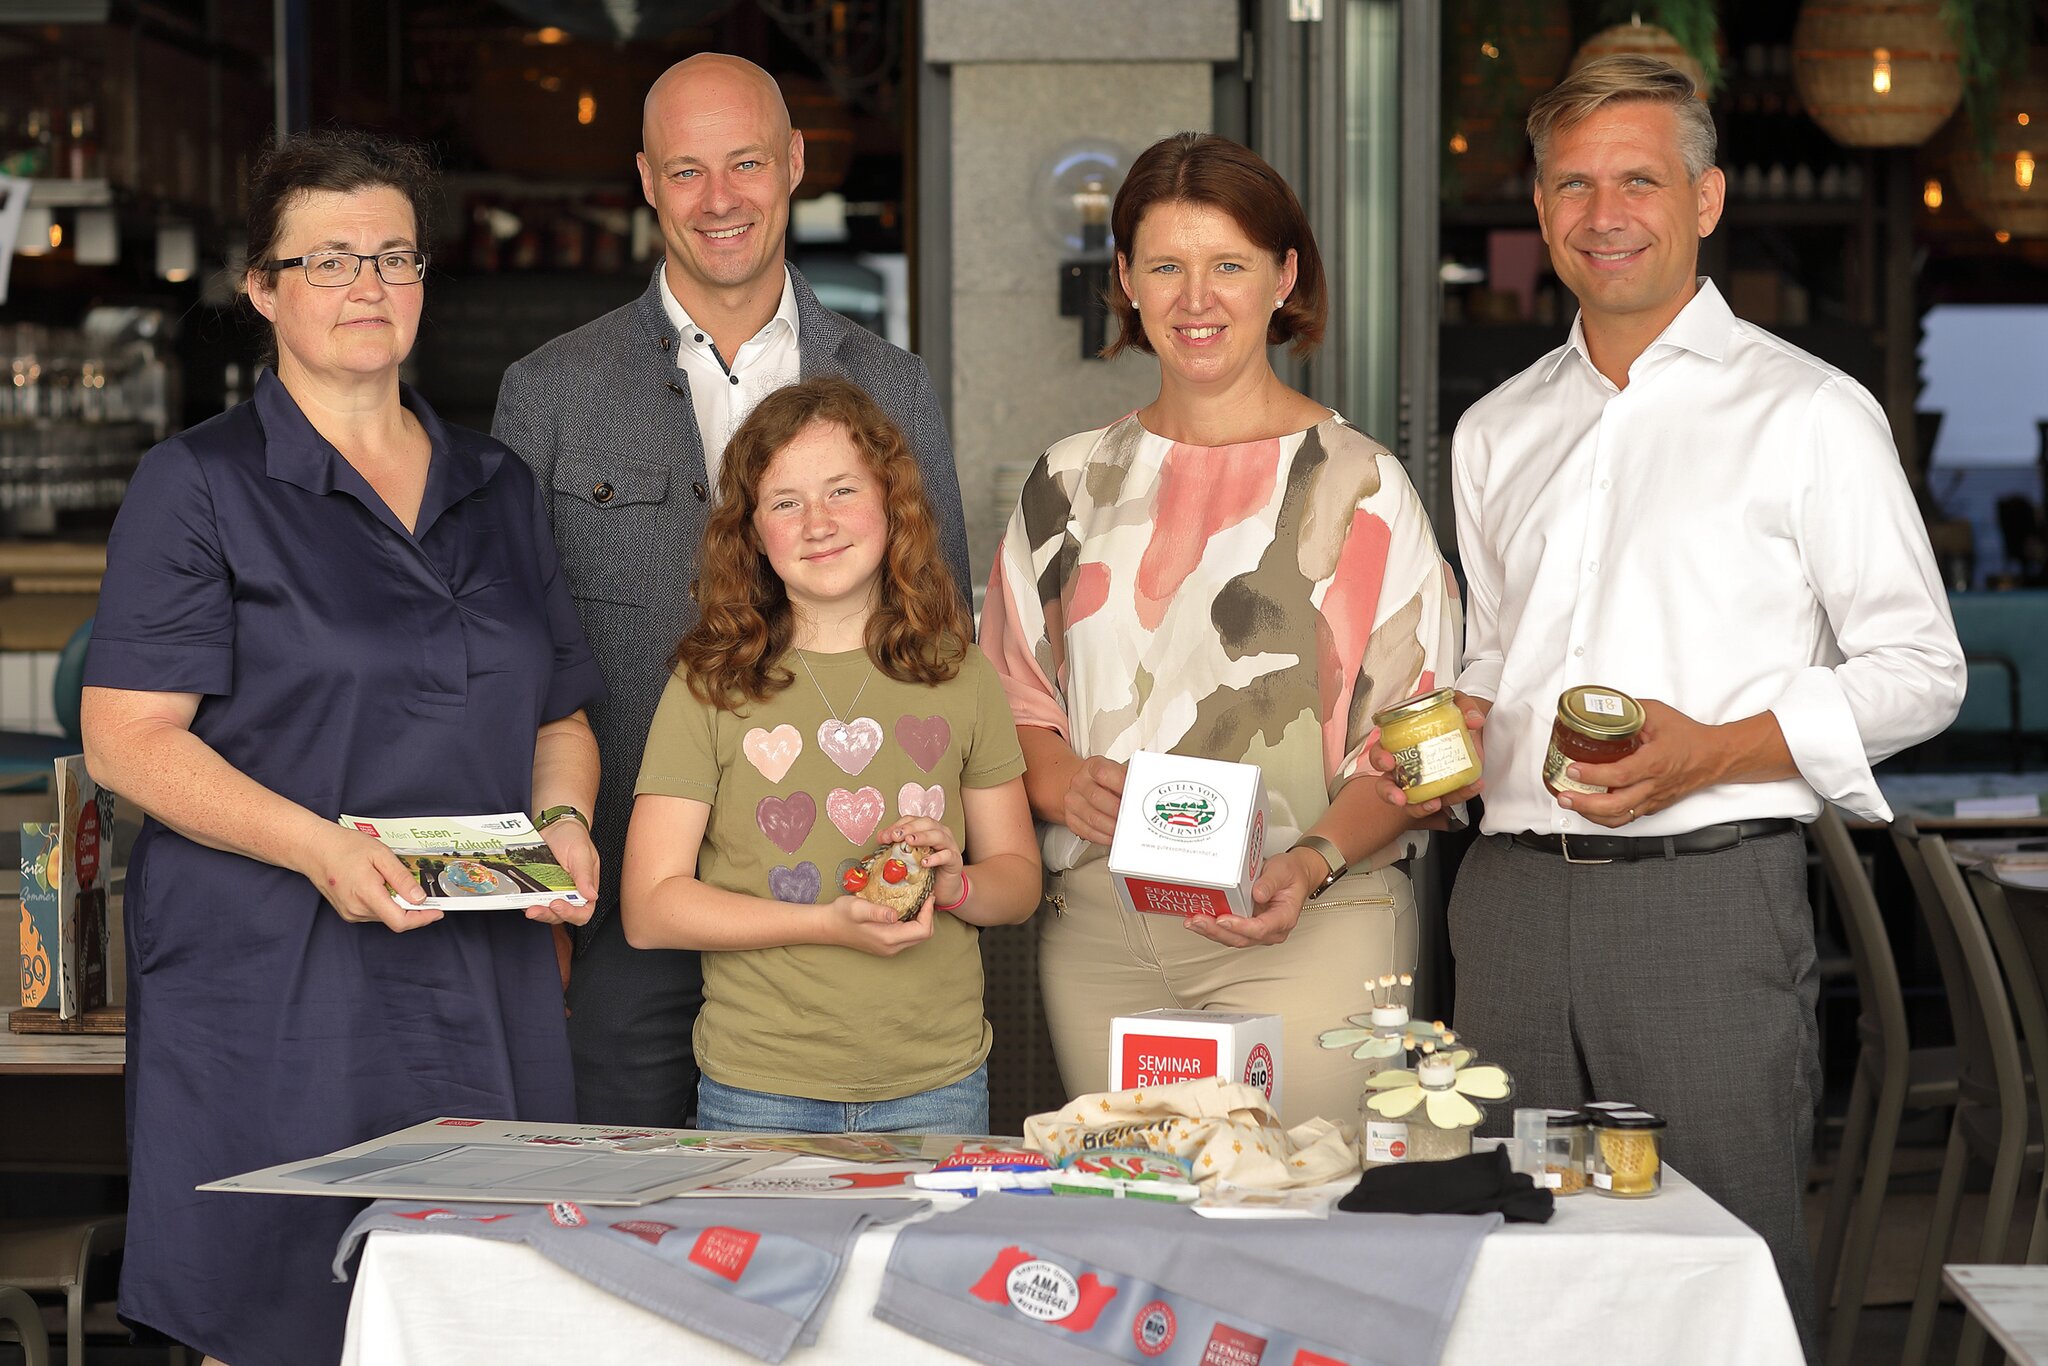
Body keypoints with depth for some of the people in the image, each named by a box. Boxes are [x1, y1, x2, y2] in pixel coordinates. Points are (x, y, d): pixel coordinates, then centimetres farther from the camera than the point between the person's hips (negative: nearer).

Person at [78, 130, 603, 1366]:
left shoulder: (498, 490, 16)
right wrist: (317, 844, -20)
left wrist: (564, 819, -2)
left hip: (484, 985, 4)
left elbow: (560, 716, 21)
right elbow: (127, 737, -7)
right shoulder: (199, 486, 0)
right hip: (274, 987, -4)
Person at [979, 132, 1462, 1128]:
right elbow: (1011, 697, 17)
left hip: (1305, 932, -3)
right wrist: (1063, 783, -5)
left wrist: (1312, 861, -18)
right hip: (1098, 933, 3)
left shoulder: (1357, 484, 1)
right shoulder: (1072, 482, 13)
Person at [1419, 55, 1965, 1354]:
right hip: (1514, 894, 5)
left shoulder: (1809, 411, 1)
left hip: (1708, 893, -5)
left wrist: (1713, 752, -15)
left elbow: (1920, 668, -1)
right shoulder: (1496, 431, 17)